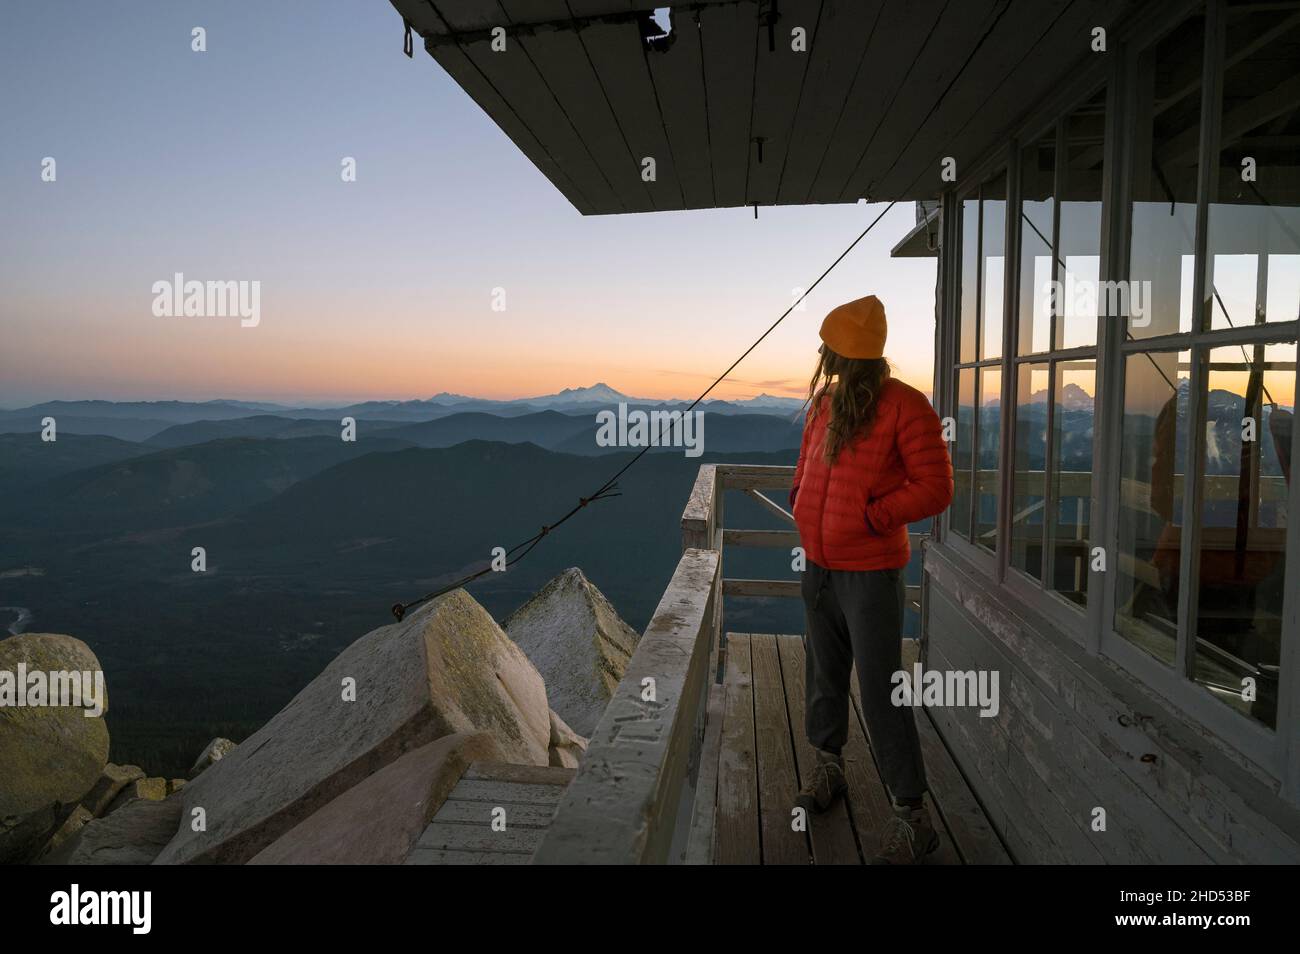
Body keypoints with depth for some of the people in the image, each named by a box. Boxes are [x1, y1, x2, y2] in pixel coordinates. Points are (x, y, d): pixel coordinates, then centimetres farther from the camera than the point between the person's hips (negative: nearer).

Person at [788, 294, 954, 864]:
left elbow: (935, 488, -15)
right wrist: (801, 500, 3)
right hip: (819, 565, 7)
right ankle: (828, 769, 38)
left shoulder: (905, 406, -14)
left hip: (870, 572, -7)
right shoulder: (824, 401, 6)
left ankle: (912, 817, 9)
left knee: (881, 693, -5)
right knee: (824, 674, 18)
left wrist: (868, 516, -19)